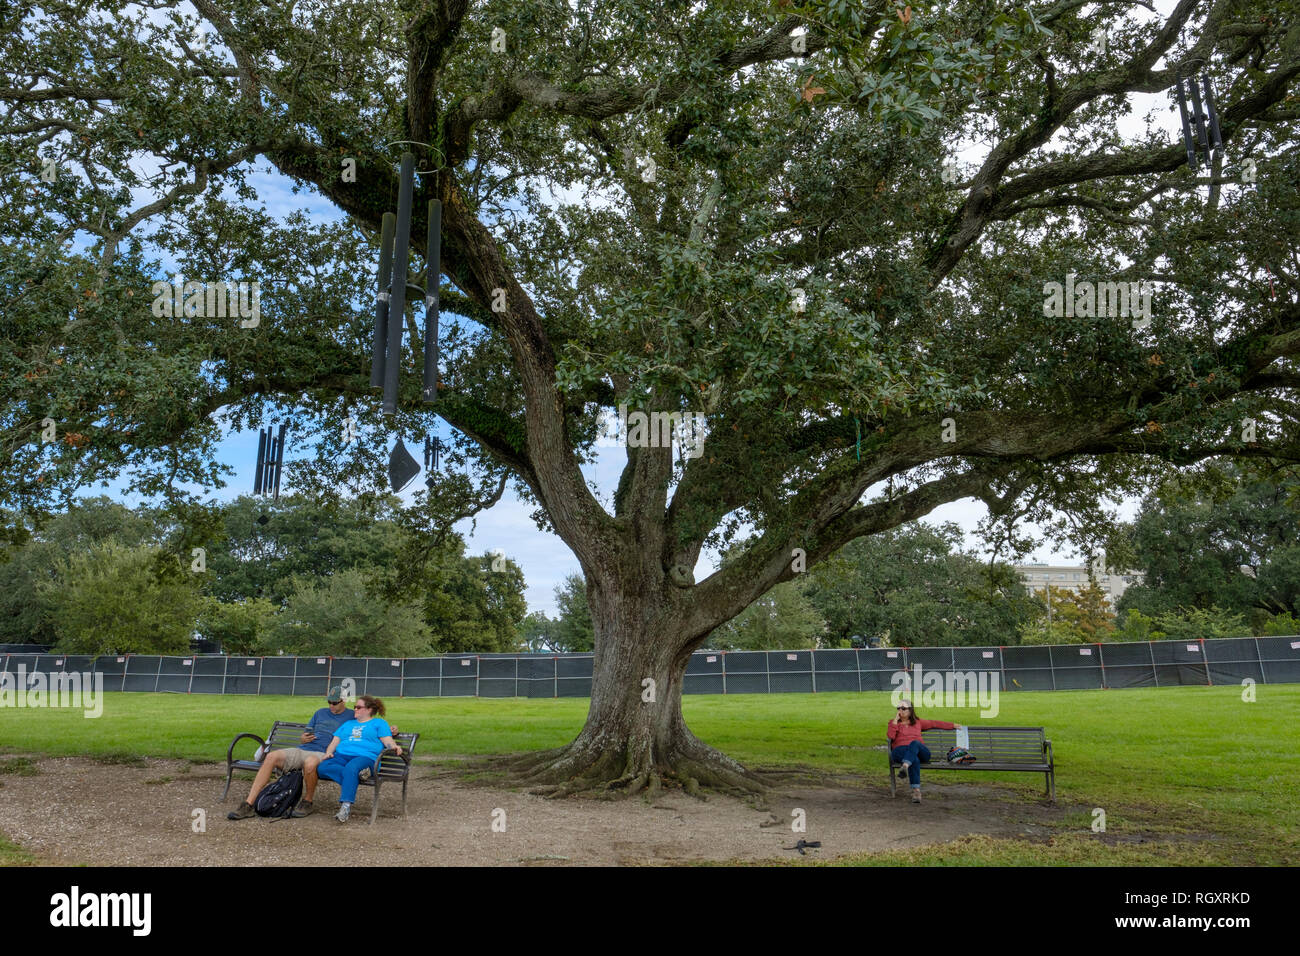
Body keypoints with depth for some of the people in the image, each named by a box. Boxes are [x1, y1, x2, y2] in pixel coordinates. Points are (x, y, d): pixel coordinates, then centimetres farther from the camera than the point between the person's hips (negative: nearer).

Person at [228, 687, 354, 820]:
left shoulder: (351, 716, 9)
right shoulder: (321, 713, 25)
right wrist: (304, 738, 3)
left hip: (322, 754, -6)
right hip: (302, 750, 6)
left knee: (310, 763, -41)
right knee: (271, 757, -18)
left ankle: (307, 802, -15)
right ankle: (249, 805, -19)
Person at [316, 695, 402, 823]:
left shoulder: (379, 723, 21)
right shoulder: (348, 724, 35)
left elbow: (387, 741, 6)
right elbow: (335, 741, 26)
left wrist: (394, 747, -17)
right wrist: (329, 752, 4)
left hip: (365, 757, -4)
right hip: (341, 755, 5)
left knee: (351, 768, -40)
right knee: (322, 767, -28)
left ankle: (346, 806, -44)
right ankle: (357, 774, -34)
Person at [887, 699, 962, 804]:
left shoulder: (917, 723, 27)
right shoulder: (893, 723, 20)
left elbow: (934, 723, 32)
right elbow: (890, 736, 1)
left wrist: (953, 725, 33)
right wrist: (896, 720, 3)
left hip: (919, 750, 1)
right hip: (900, 751, -1)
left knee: (914, 743, -36)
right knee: (915, 760, -37)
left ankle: (905, 766, -61)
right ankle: (916, 790, -48)